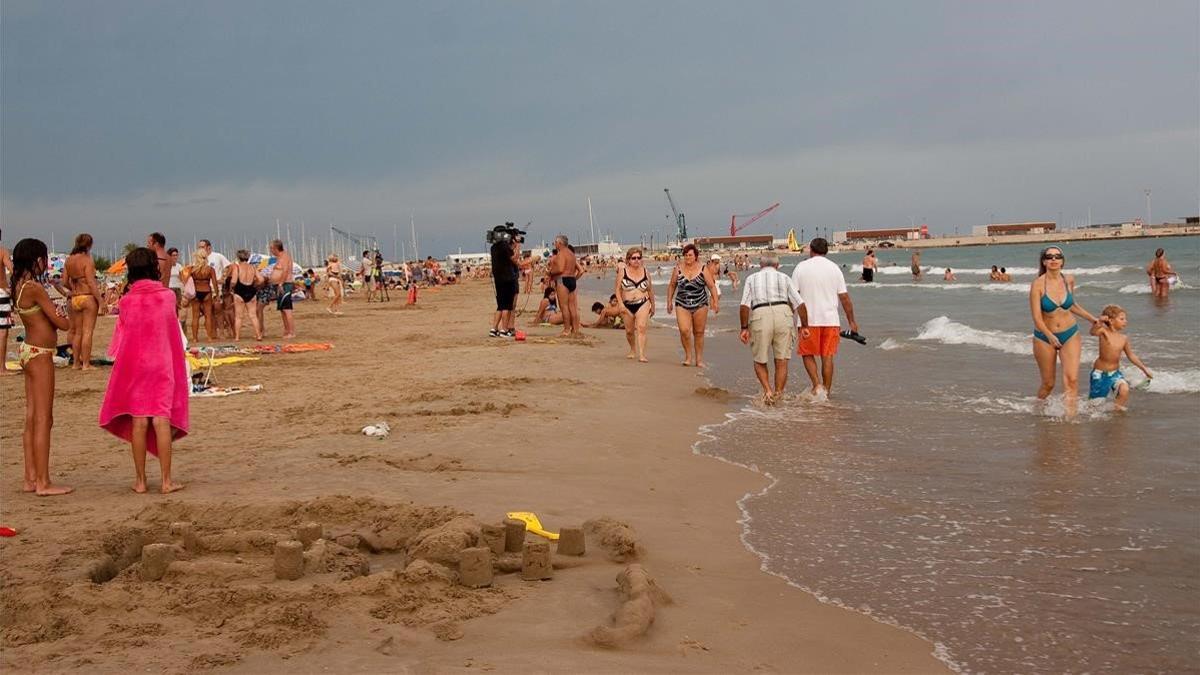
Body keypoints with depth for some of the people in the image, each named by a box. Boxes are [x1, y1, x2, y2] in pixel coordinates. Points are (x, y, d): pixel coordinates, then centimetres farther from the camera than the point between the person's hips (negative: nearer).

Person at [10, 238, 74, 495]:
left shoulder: (19, 285, 10)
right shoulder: (34, 288, -17)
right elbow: (62, 324, -14)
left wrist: (55, 311, -7)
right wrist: (63, 317, 6)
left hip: (28, 351, 9)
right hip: (40, 355, -9)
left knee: (31, 419, 12)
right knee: (43, 420, -6)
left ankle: (31, 478, 17)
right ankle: (43, 483, -3)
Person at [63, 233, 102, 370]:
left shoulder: (68, 260, 7)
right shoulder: (88, 260, -11)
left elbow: (65, 282, 8)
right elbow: (91, 283, -15)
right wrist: (100, 301, -12)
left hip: (74, 298, 6)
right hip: (88, 297, -6)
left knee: (77, 332, 14)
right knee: (87, 331, -2)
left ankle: (76, 363, 18)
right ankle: (86, 364, -2)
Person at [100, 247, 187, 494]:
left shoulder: (127, 301, -6)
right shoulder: (168, 296, -4)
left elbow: (121, 339, 3)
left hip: (134, 365, 0)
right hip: (163, 366, 0)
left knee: (139, 422, 5)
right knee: (162, 420, 0)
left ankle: (140, 480, 10)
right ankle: (166, 480, 0)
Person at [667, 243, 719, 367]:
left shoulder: (703, 269, -1)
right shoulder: (678, 269, 2)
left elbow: (712, 286, 0)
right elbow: (672, 285, 12)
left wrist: (716, 302, -8)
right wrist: (669, 301, 11)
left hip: (700, 305, 0)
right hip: (682, 305, 0)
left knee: (699, 333, 5)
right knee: (684, 330, -16)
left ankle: (699, 360, 16)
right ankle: (688, 356, 2)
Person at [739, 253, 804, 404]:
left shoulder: (751, 278, 18)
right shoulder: (784, 278, 19)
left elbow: (744, 305, 3)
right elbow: (800, 304, 8)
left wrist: (744, 328, 6)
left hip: (760, 316, 0)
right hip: (783, 314, 0)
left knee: (760, 361, 14)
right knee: (781, 361, 9)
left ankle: (767, 391, -2)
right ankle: (778, 395, 9)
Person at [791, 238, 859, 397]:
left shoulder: (801, 268, 0)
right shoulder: (834, 268, 4)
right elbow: (845, 297, 4)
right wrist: (852, 321, 10)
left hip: (808, 321, -1)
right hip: (830, 319, 2)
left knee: (808, 354, 11)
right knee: (827, 357, 8)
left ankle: (817, 385, -5)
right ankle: (826, 390, 10)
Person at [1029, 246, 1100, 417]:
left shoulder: (1069, 280, -2)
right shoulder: (1038, 284, -15)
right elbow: (1037, 317, -20)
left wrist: (1091, 318, 19)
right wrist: (1049, 335, -35)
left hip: (1070, 334, 2)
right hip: (1044, 338, -2)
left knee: (1071, 379, -14)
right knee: (1048, 384, 9)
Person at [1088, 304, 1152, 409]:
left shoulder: (1124, 338, 0)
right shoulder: (1104, 332, -14)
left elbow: (1131, 356, 12)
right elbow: (1093, 332, -37)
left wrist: (1144, 368, 13)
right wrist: (1099, 321, -57)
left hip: (1115, 373, 3)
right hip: (1100, 373, -3)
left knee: (1124, 389, -25)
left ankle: (1117, 410, -3)